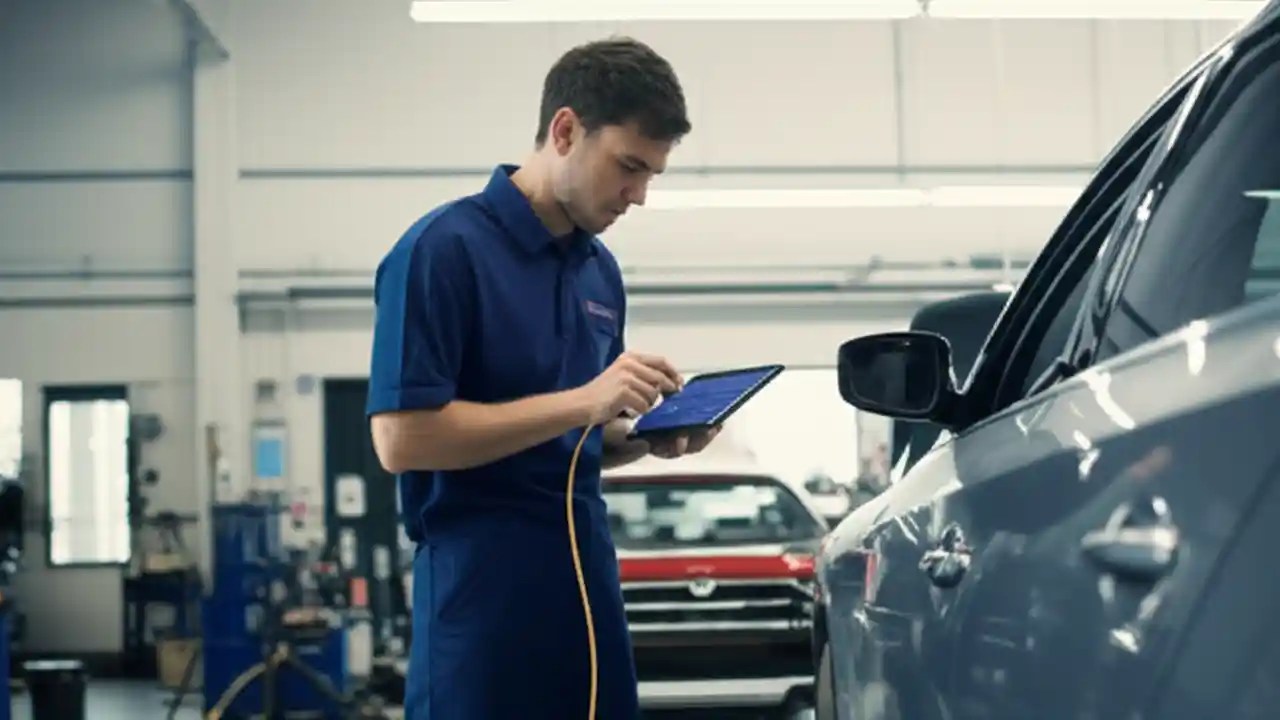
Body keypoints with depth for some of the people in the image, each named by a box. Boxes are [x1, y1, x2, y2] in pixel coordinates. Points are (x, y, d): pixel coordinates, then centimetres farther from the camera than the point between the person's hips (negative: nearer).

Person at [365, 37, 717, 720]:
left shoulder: (600, 270, 14)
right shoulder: (444, 248, -11)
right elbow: (403, 436, -18)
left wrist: (647, 436, 2)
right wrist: (581, 403, -19)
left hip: (588, 578, 8)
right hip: (484, 591, -7)